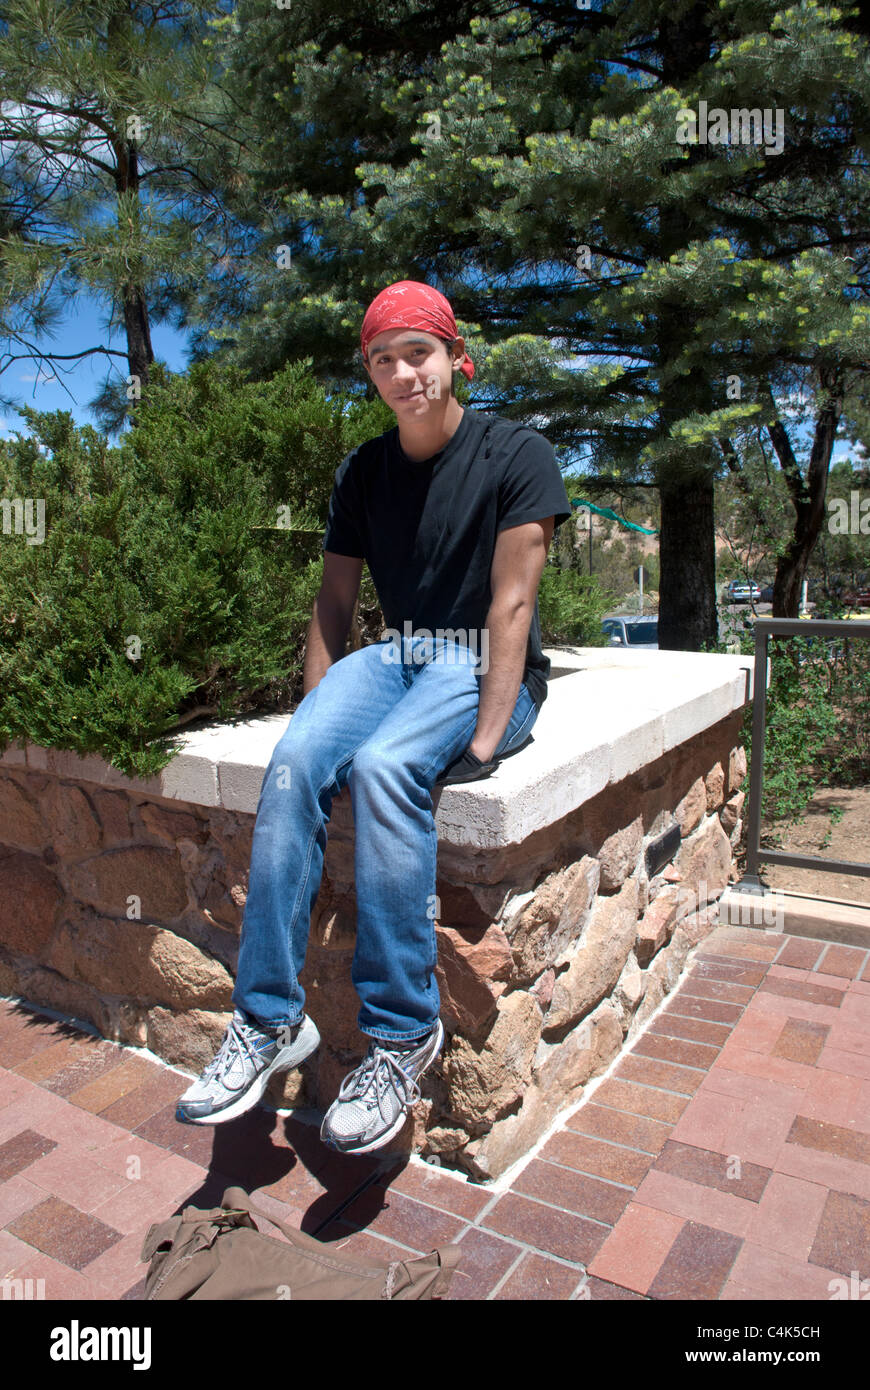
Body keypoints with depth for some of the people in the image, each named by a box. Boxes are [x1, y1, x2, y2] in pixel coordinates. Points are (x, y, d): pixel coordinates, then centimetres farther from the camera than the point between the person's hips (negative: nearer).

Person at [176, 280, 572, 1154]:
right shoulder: (362, 472, 13)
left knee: (382, 765, -34)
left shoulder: (516, 455, -3)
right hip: (393, 656, 5)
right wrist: (315, 709, -1)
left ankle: (402, 1028, -20)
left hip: (485, 665, -4)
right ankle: (269, 1019, -16)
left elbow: (511, 601, -12)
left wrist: (487, 737, -20)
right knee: (292, 764, -25)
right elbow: (334, 600, 13)